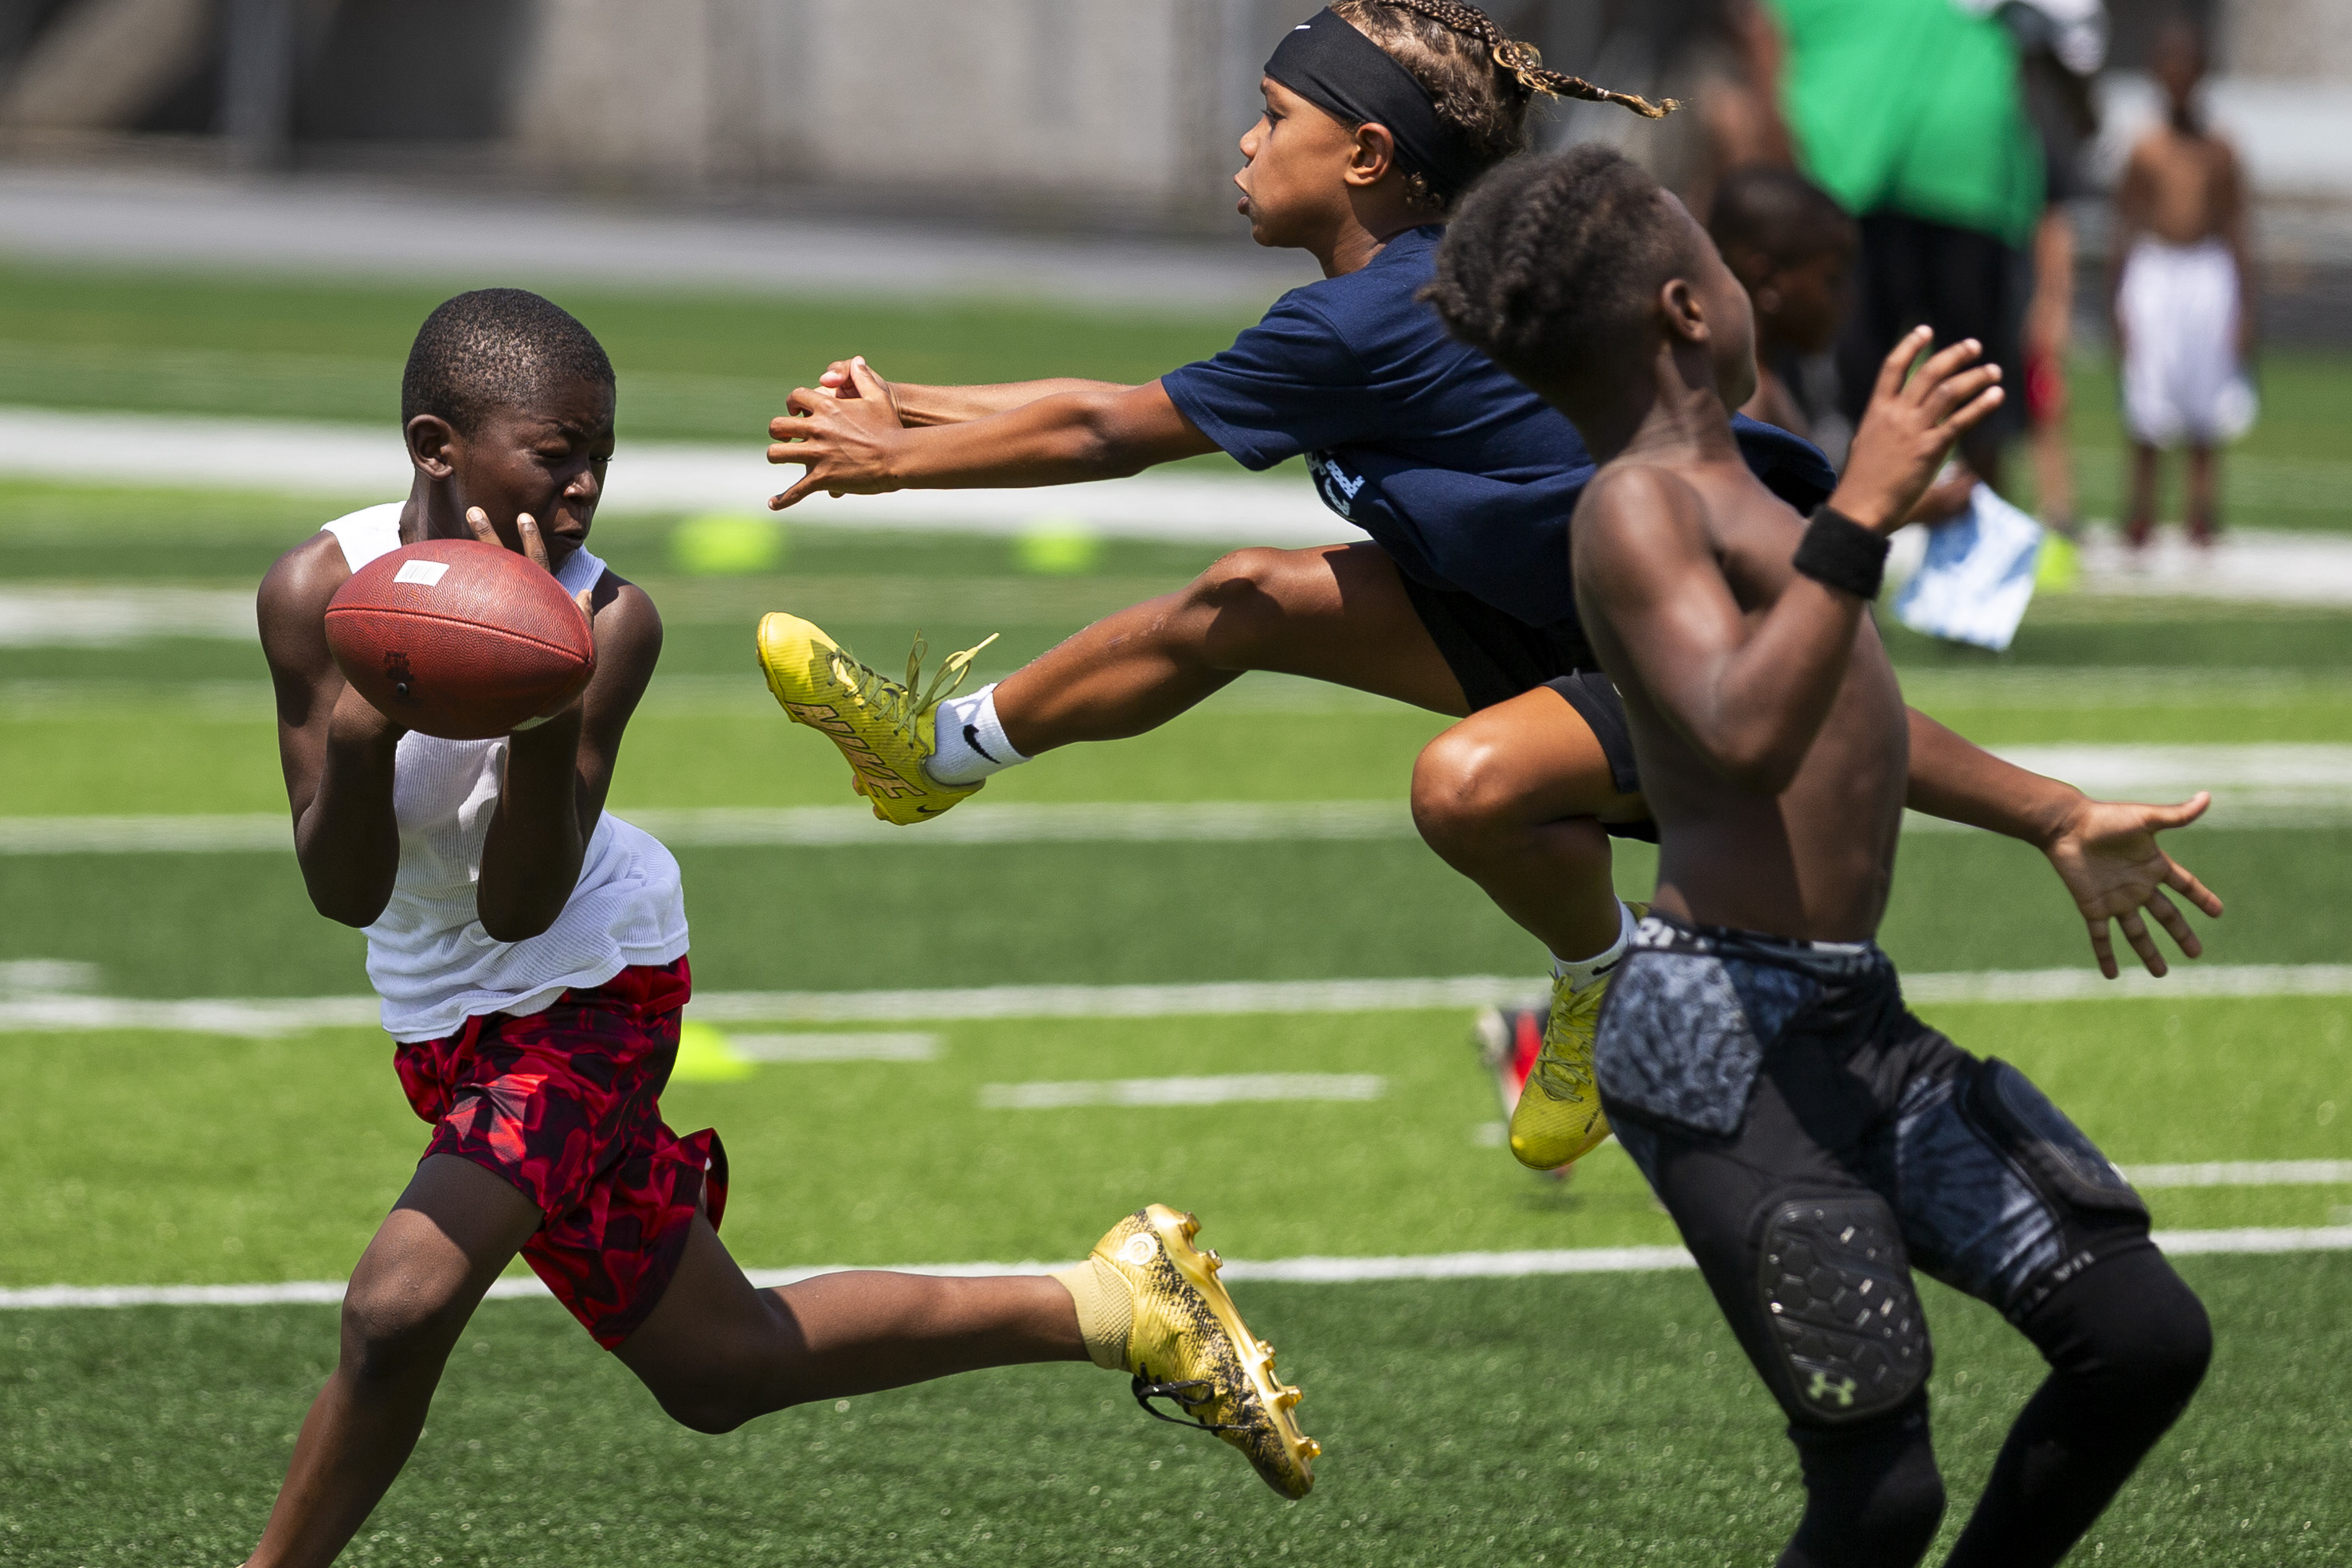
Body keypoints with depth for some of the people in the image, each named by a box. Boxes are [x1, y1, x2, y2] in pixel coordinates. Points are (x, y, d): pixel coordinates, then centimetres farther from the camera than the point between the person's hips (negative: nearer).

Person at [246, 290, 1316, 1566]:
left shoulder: (606, 626, -22)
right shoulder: (322, 589, -18)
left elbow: (521, 908, -28)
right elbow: (343, 891, -20)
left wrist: (545, 725, -43)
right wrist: (354, 739, -39)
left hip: (587, 992, -4)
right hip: (449, 1024, 4)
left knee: (401, 1305, -26)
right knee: (721, 1374, 15)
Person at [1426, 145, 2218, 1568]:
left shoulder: (1734, 491, 19)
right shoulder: (1636, 505, -10)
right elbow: (1749, 741, -26)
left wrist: (2056, 815, 43)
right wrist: (1862, 514, -31)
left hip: (1855, 1023, 10)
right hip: (1721, 1037, -10)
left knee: (2146, 1340, 5)